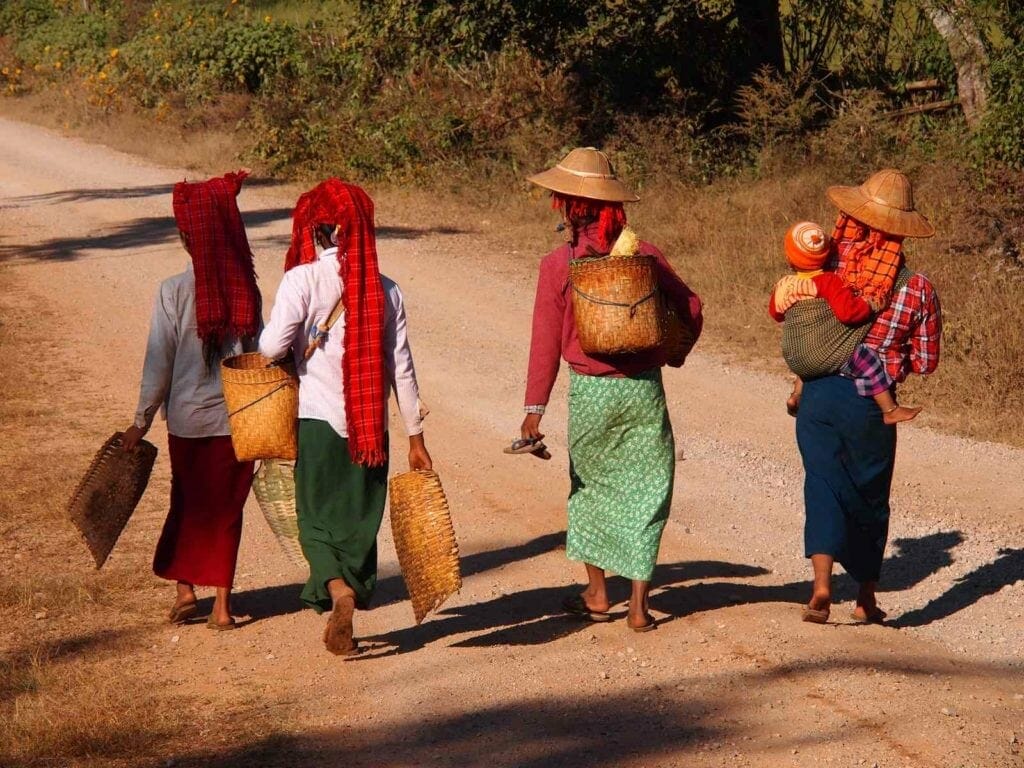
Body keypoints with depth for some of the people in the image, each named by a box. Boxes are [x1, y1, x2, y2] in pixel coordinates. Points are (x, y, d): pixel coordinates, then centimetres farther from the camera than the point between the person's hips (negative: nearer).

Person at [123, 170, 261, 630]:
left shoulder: (174, 292, -12)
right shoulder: (246, 290, -5)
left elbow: (159, 362, -9)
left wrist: (142, 420, 0)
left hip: (189, 419, -1)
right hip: (240, 419, 1)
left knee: (188, 503, 19)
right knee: (227, 509, 11)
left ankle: (185, 589, 14)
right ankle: (222, 604, 11)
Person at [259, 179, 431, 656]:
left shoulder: (304, 278, -8)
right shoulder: (384, 289, 2)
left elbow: (272, 346, -18)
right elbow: (401, 367, 3)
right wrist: (415, 434, 9)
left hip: (317, 420, -3)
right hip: (370, 426, 3)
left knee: (316, 518, 6)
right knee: (360, 521, 13)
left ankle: (338, 590, -21)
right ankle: (343, 627, 18)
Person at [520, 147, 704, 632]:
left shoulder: (557, 265, -7)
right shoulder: (642, 255, -1)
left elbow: (546, 341, -7)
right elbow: (689, 305, 9)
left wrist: (535, 408, -3)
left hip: (590, 391, -1)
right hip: (645, 390, 1)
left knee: (589, 487, 19)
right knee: (645, 491, 8)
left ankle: (597, 595, 23)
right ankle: (638, 604, 4)